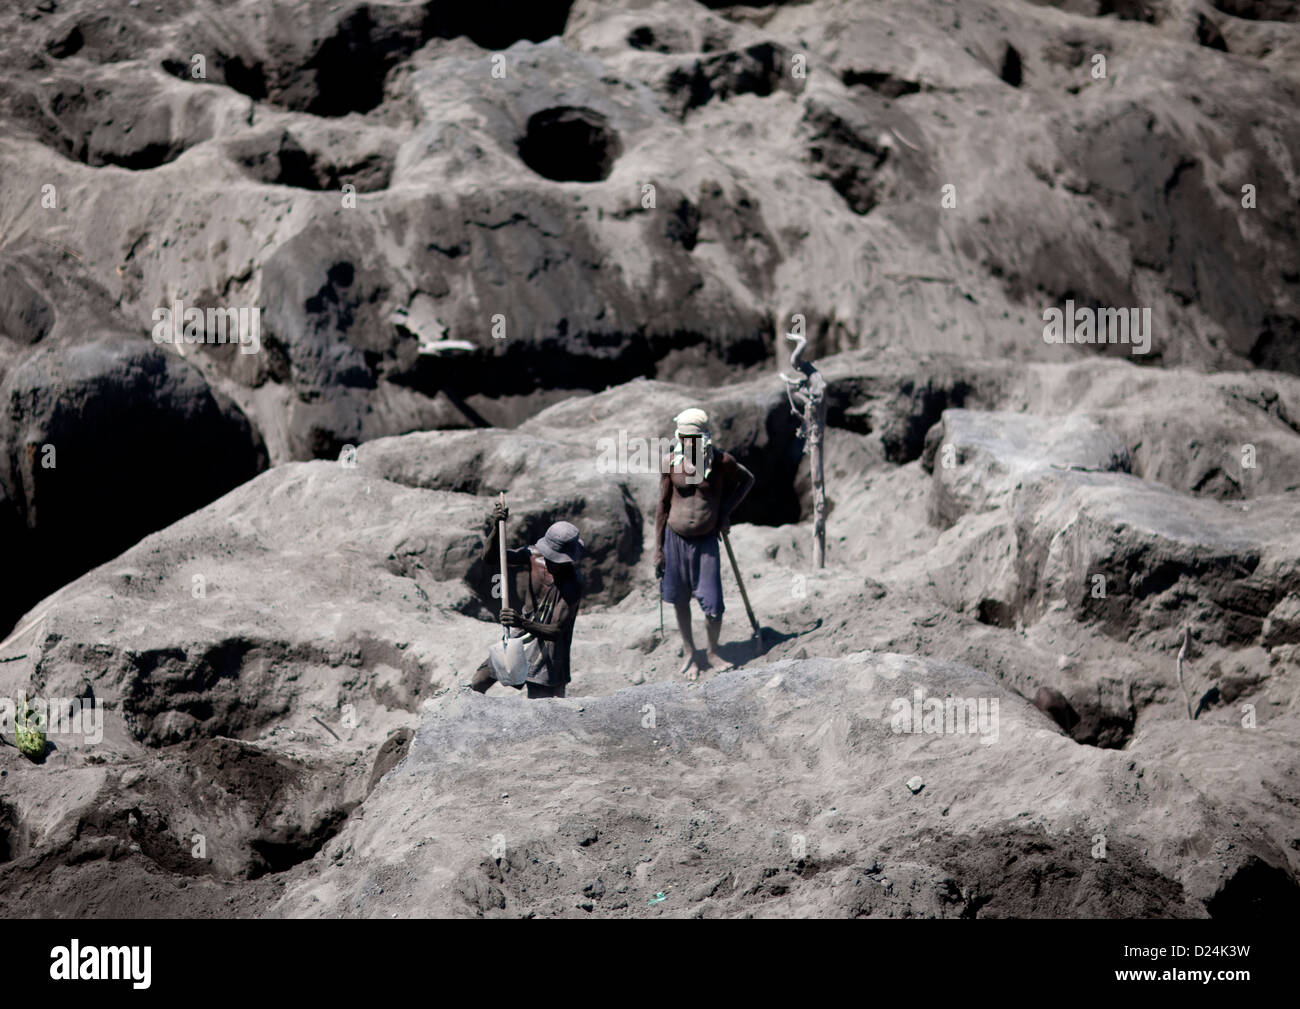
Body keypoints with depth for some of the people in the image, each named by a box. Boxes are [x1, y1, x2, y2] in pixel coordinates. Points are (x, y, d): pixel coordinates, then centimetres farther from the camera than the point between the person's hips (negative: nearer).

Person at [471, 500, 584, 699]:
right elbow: (489, 558, -4)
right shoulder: (534, 556, -9)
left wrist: (523, 623, -44)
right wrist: (496, 528, -21)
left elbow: (557, 631, -28)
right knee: (476, 685, 9)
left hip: (547, 648, -6)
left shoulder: (572, 584, -25)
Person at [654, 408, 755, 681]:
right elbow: (663, 506, 2)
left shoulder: (721, 461, -9)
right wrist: (658, 549, 2)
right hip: (675, 538, 1)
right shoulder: (671, 462, -6)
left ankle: (713, 653, 21)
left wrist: (726, 511, 2)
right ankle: (690, 654, 29)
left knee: (713, 606, -5)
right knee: (680, 600, 10)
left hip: (706, 540, -1)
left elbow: (747, 479, 12)